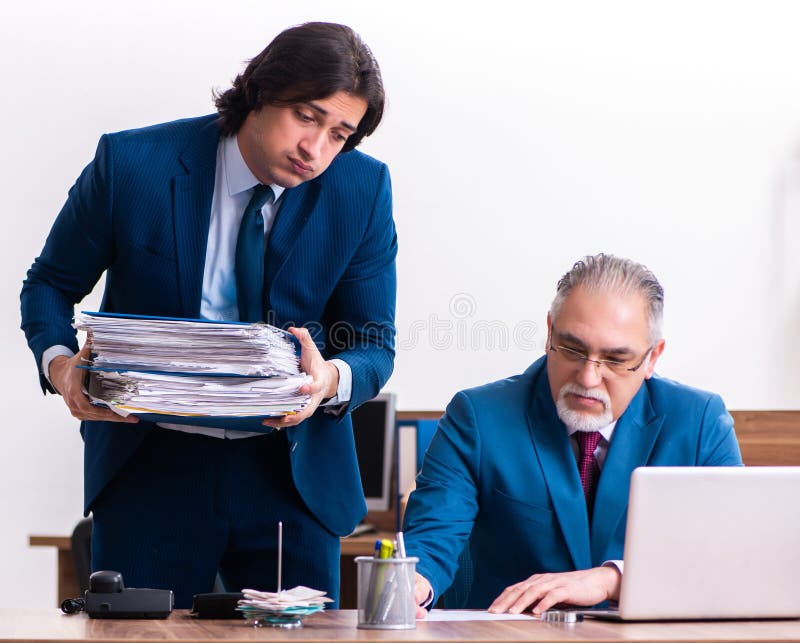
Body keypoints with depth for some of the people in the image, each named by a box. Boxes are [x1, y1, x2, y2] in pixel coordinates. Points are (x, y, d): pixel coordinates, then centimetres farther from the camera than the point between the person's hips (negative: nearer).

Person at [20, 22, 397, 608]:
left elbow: (375, 346, 0)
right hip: (148, 468, -1)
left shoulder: (362, 190, -5)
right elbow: (50, 285, 3)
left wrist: (332, 379, -24)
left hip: (292, 471, 1)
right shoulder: (131, 164, -9)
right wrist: (59, 362, -18)